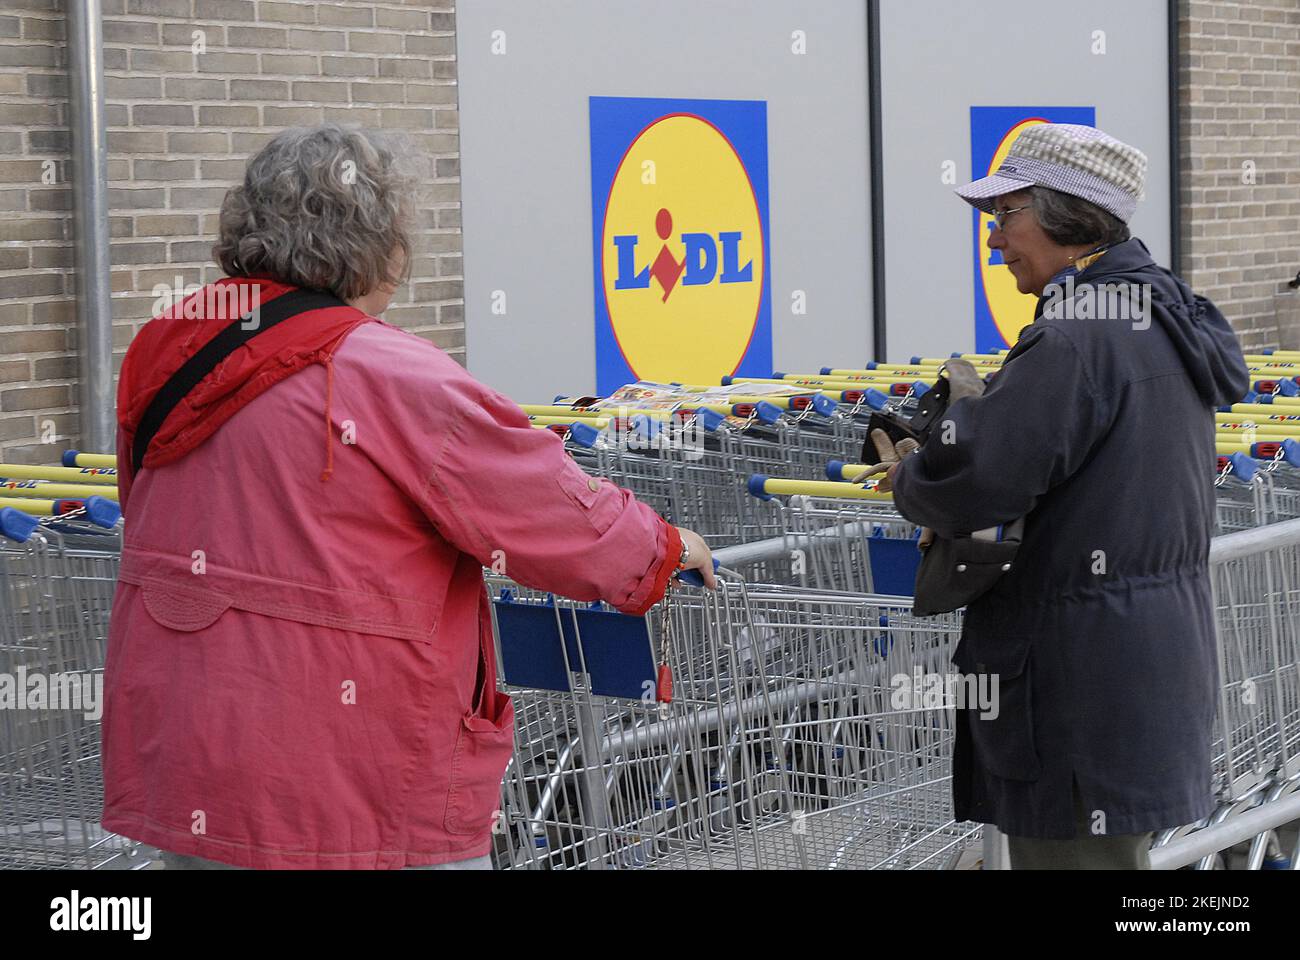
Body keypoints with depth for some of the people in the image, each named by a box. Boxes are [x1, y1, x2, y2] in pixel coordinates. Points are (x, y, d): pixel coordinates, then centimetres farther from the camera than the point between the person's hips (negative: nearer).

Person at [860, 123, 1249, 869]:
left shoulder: (1080, 337, -19)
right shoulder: (1165, 320, 13)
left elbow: (973, 484, -26)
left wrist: (907, 477, -3)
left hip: (1087, 674, -10)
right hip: (1156, 658, 10)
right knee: (1113, 847, 19)